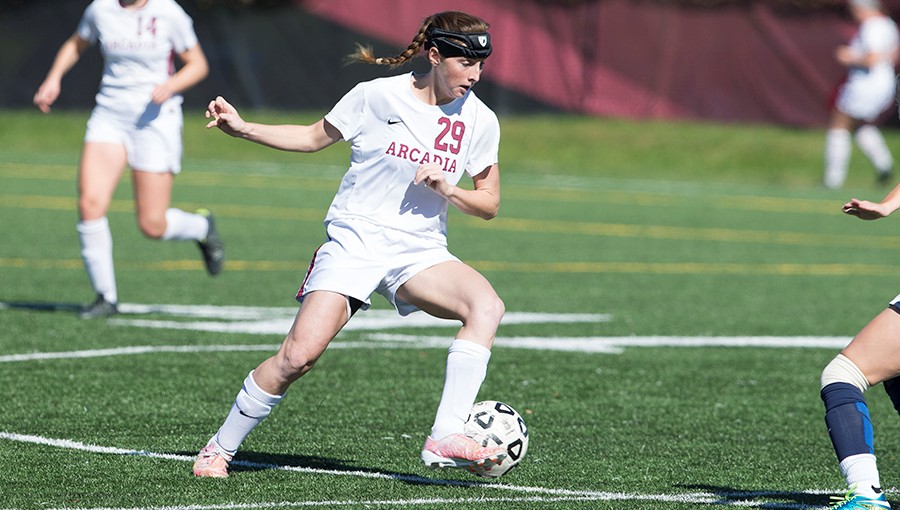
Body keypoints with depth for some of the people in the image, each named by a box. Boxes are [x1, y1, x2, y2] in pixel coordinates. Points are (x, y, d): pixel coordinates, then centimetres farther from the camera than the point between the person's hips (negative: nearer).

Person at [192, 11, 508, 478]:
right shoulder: (378, 96, -6)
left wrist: (447, 190, -11)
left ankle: (445, 438, -31)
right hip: (353, 241, -3)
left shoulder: (480, 121, 2)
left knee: (487, 305, -27)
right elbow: (316, 137, 10)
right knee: (299, 354, -18)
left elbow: (489, 204, 9)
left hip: (419, 251, 3)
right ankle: (220, 448, 3)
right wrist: (242, 128, 1)